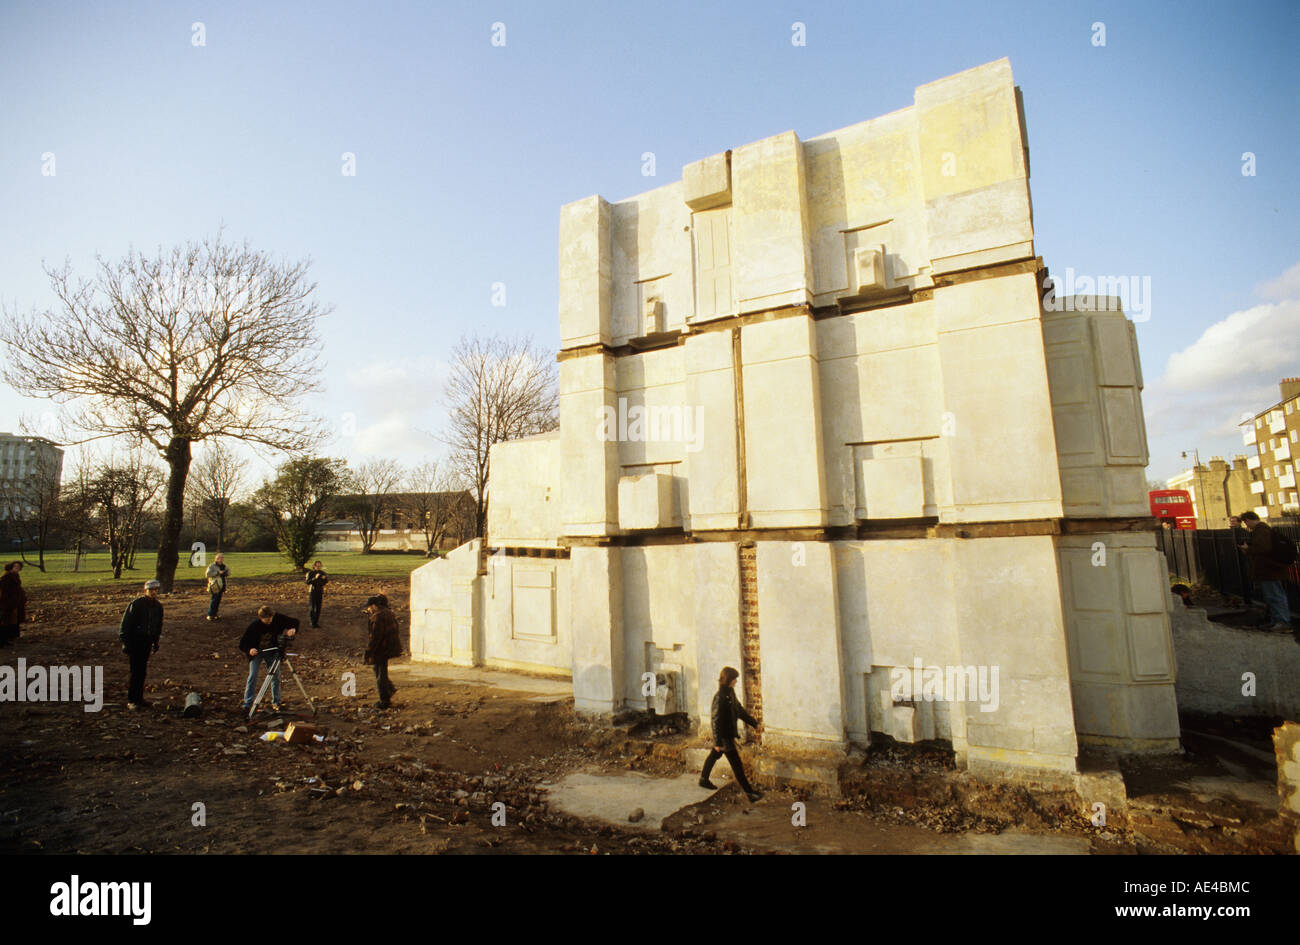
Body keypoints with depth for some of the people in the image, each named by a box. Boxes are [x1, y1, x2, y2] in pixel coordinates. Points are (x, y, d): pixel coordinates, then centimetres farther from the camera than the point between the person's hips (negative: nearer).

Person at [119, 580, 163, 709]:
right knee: (136, 671, -8)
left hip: (147, 641, 6)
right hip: (135, 640, -6)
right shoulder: (136, 604, -12)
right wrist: (125, 642, -14)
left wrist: (155, 642, 17)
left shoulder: (158, 606, 8)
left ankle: (139, 698, 17)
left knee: (142, 671, 10)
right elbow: (126, 624, -11)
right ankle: (131, 700, -1)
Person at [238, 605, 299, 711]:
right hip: (256, 652, -2)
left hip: (271, 651, 2)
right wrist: (249, 650, -38)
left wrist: (293, 629, -30)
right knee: (253, 676, -11)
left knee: (276, 675, -2)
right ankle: (248, 703, 1)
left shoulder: (277, 618, -21)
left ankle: (276, 702, 11)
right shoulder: (254, 626, -25)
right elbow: (242, 643, -18)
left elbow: (295, 621, -9)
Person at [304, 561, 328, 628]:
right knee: (313, 608, -2)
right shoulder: (310, 573, -8)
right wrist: (315, 578, -30)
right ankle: (312, 622, 9)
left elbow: (326, 582, 3)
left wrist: (324, 578, -18)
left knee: (318, 608, 4)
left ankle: (316, 622, 13)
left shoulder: (322, 573, 2)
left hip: (320, 592, 3)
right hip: (312, 592, -3)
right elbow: (308, 582, -18)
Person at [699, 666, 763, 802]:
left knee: (714, 755, 23)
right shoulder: (720, 697, -25)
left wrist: (754, 723, 19)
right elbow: (716, 720, -24)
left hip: (729, 734, 10)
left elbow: (740, 710, 16)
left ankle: (704, 779, 40)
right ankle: (749, 792, 7)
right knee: (737, 764, -1)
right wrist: (718, 742, -22)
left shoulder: (730, 693, 3)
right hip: (724, 736, -9)